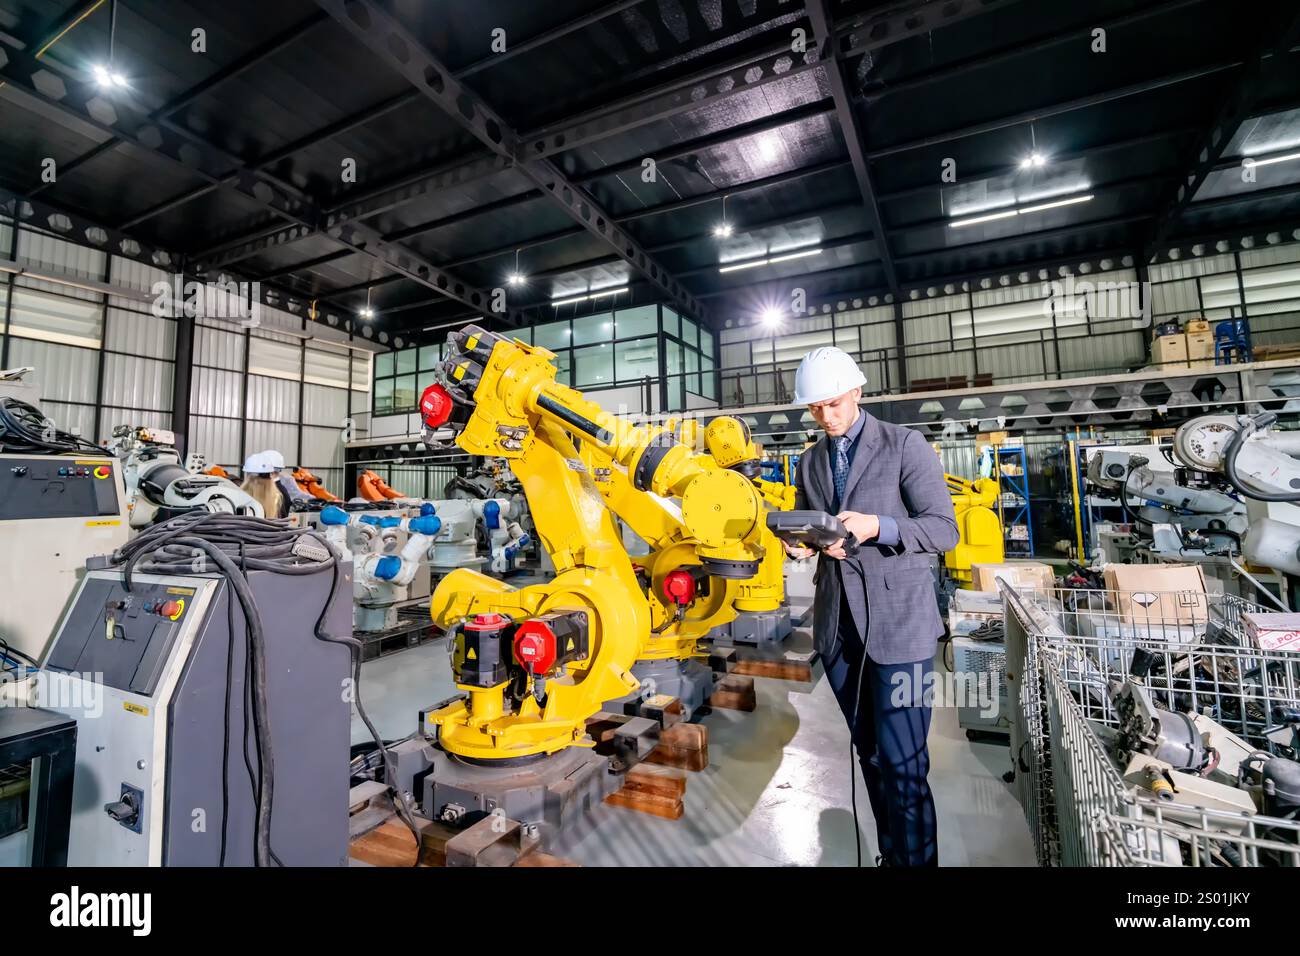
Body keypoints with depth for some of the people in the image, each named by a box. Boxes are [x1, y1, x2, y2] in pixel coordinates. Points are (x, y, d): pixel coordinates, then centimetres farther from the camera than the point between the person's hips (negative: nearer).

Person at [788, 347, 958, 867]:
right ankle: (889, 853, 37)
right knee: (869, 751, 18)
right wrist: (799, 543, -7)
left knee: (903, 762, -3)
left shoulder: (905, 445, -4)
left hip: (899, 621, -5)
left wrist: (877, 526, -25)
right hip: (837, 622, 5)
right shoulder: (809, 462, 11)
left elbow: (944, 529, -8)